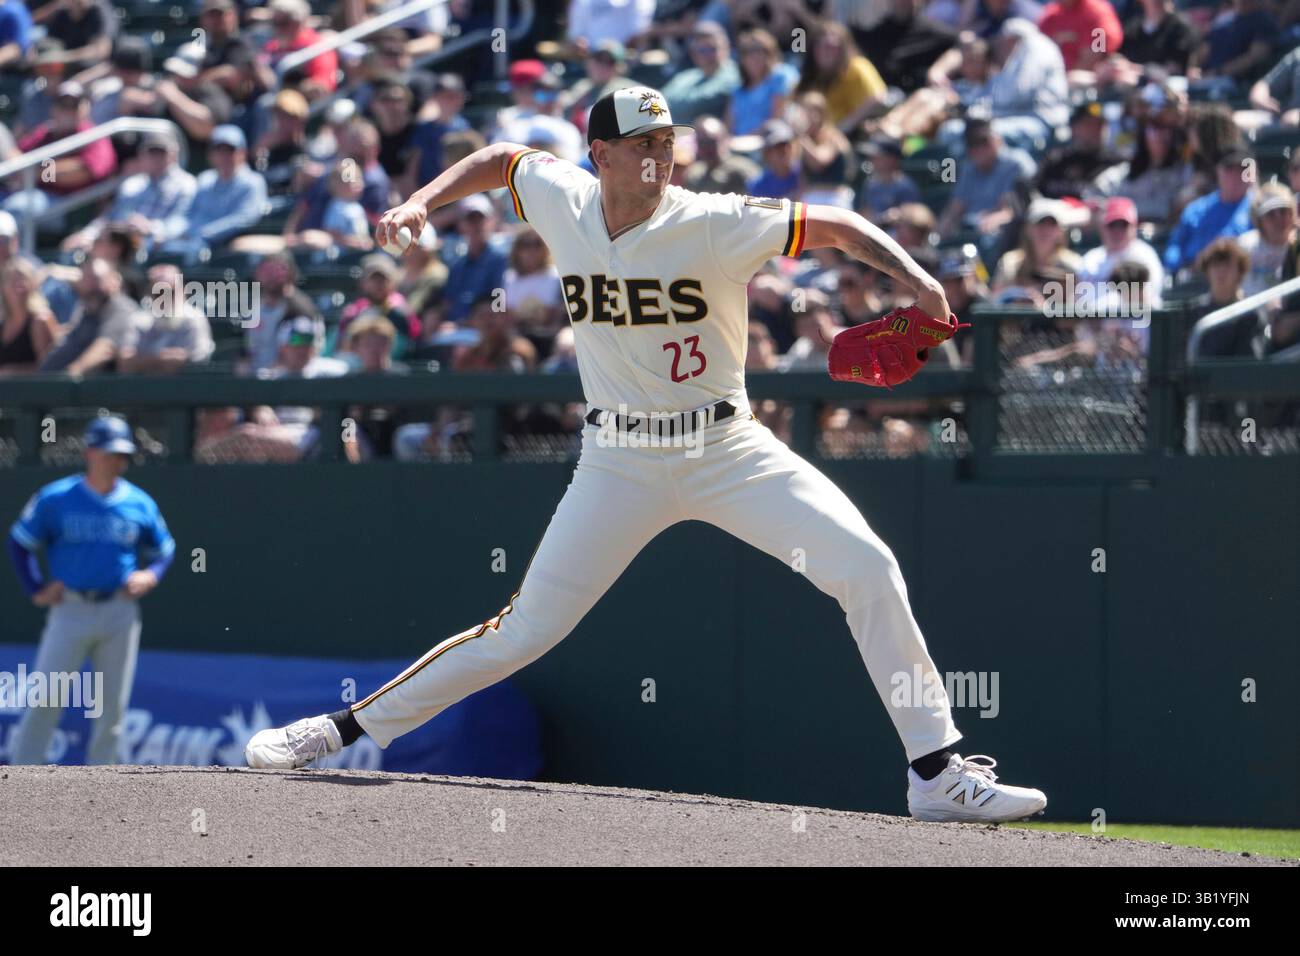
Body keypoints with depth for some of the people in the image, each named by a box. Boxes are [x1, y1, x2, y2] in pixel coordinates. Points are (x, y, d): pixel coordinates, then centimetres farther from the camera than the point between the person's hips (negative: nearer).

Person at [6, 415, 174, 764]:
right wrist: (36, 590, -1)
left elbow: (164, 549, 17)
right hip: (70, 609, -2)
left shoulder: (140, 504, 6)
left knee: (113, 704, 3)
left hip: (120, 614, 2)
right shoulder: (55, 499, -1)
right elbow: (19, 543, 8)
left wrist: (151, 575, -3)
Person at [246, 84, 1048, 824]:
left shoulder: (713, 225, -13)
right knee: (523, 631, -2)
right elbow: (499, 159, 19)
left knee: (868, 569, -18)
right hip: (620, 463, 2)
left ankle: (937, 773, -12)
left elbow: (840, 226, -11)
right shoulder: (561, 201, -2)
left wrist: (911, 276, -28)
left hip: (726, 450, -1)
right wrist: (422, 202, 5)